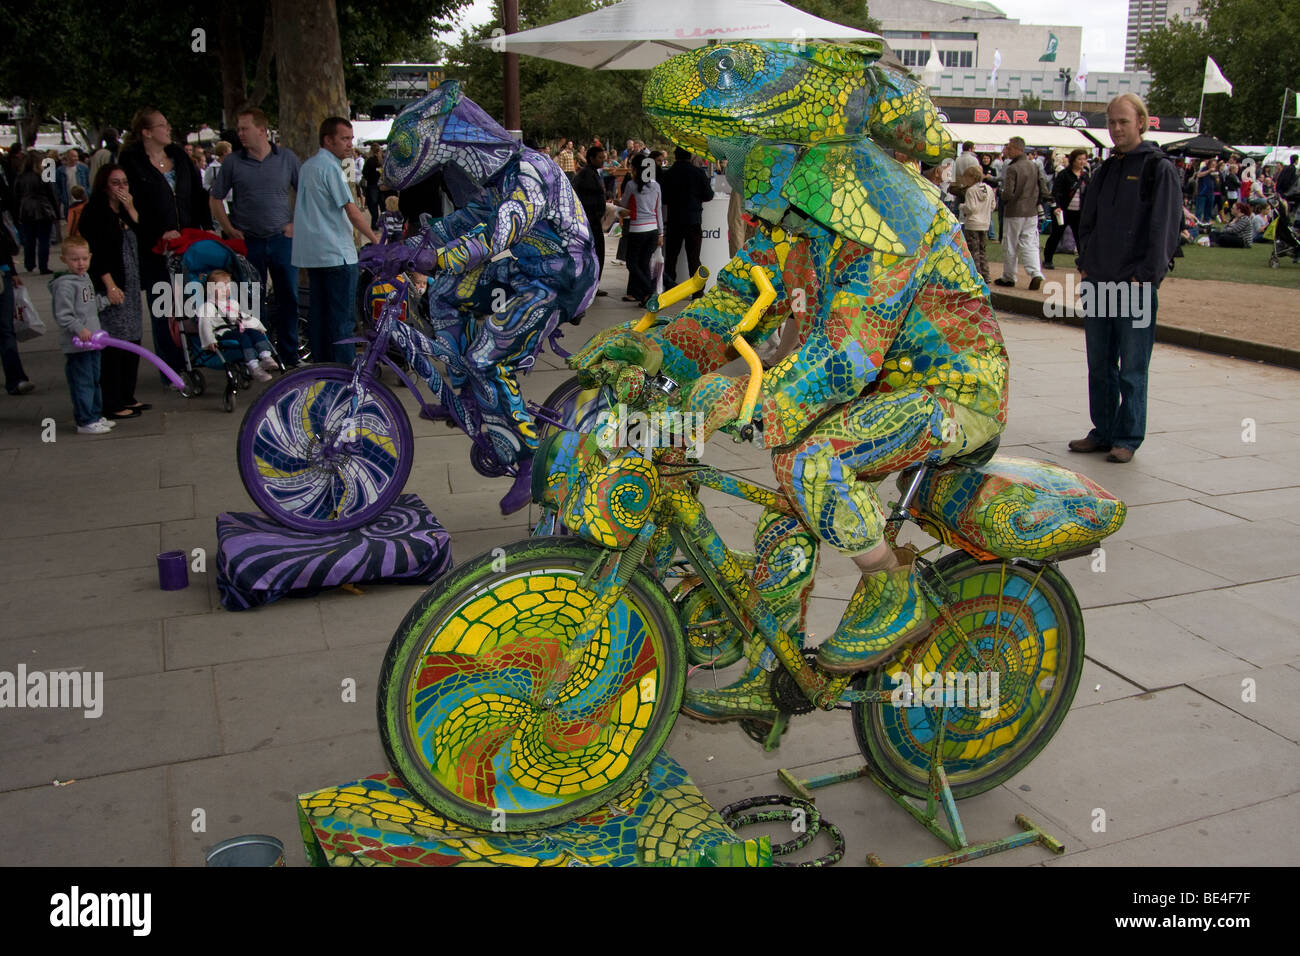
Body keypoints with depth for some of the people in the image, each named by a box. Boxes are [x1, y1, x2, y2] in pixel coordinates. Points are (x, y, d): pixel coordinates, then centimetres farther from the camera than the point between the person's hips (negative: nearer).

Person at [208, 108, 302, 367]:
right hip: (248, 242, 0)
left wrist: (297, 224, 0)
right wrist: (230, 230, 1)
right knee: (252, 302, 4)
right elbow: (215, 199, 9)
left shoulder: (286, 158, 2)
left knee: (289, 299, 4)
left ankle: (290, 356, 16)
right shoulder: (233, 161, 2)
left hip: (282, 239, 0)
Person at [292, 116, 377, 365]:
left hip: (310, 252, 9)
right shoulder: (330, 168, -13)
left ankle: (322, 364, 17)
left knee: (318, 312, 11)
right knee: (343, 316, -5)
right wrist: (376, 240, -9)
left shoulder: (307, 166, 16)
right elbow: (352, 212, -15)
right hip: (336, 252, -9)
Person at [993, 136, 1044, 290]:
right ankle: (1036, 273, -10)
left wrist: (1001, 193, -1)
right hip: (1032, 212, 6)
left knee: (1010, 247, 7)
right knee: (1030, 244, 6)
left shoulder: (1012, 168, -17)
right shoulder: (1034, 166, 5)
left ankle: (1008, 277, 16)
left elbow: (1008, 194, -21)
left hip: (1014, 213, -6)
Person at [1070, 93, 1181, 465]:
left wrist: (1144, 277, -14)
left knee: (1132, 368, 0)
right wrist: (1085, 266, 9)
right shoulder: (1106, 170, 15)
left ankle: (1128, 438, 8)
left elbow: (1164, 229, -8)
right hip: (1098, 282, 6)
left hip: (1136, 285, -6)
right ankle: (1104, 432, 20)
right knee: (1099, 365, 10)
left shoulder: (1159, 168, -3)